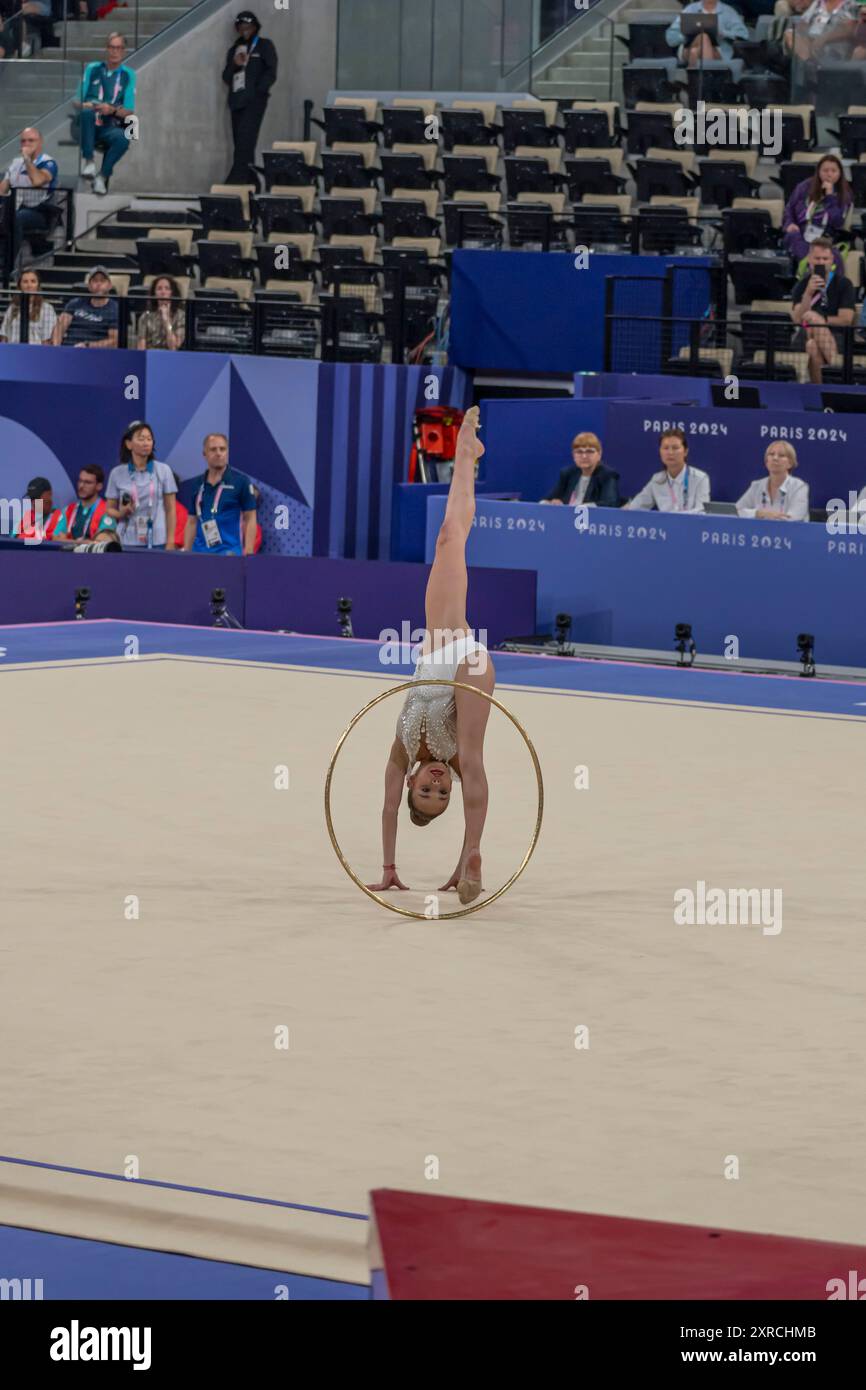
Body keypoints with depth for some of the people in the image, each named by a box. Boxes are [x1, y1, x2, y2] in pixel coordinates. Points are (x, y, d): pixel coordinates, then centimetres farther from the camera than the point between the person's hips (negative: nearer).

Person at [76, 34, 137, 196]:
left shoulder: (128, 75, 10)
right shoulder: (92, 69, 13)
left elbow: (129, 112, 4)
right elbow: (77, 102, 10)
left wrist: (113, 110, -18)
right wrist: (84, 106, -15)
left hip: (110, 127, 0)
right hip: (89, 127, 0)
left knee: (122, 138, -35)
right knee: (87, 113, -36)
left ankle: (102, 176, -16)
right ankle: (89, 161, -29)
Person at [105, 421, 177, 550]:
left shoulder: (163, 471, 3)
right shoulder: (117, 474, 4)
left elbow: (170, 510, 5)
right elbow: (109, 509, 12)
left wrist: (170, 542, 0)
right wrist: (121, 513, -11)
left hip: (157, 542, 0)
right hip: (127, 543, 0)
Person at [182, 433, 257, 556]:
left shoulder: (240, 481, -2)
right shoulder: (197, 484, 11)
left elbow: (250, 519, -2)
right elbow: (192, 522, 16)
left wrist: (248, 553, -10)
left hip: (228, 553, -5)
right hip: (200, 553, 5)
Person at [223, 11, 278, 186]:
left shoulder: (264, 46, 6)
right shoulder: (234, 49, 21)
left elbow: (271, 73, 0)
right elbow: (226, 77, 16)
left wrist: (258, 90, -10)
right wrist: (234, 65, -3)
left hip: (255, 100, -6)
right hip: (237, 100, 6)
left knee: (245, 140, -19)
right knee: (240, 143, 2)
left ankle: (236, 179, -26)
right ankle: (251, 183, 6)